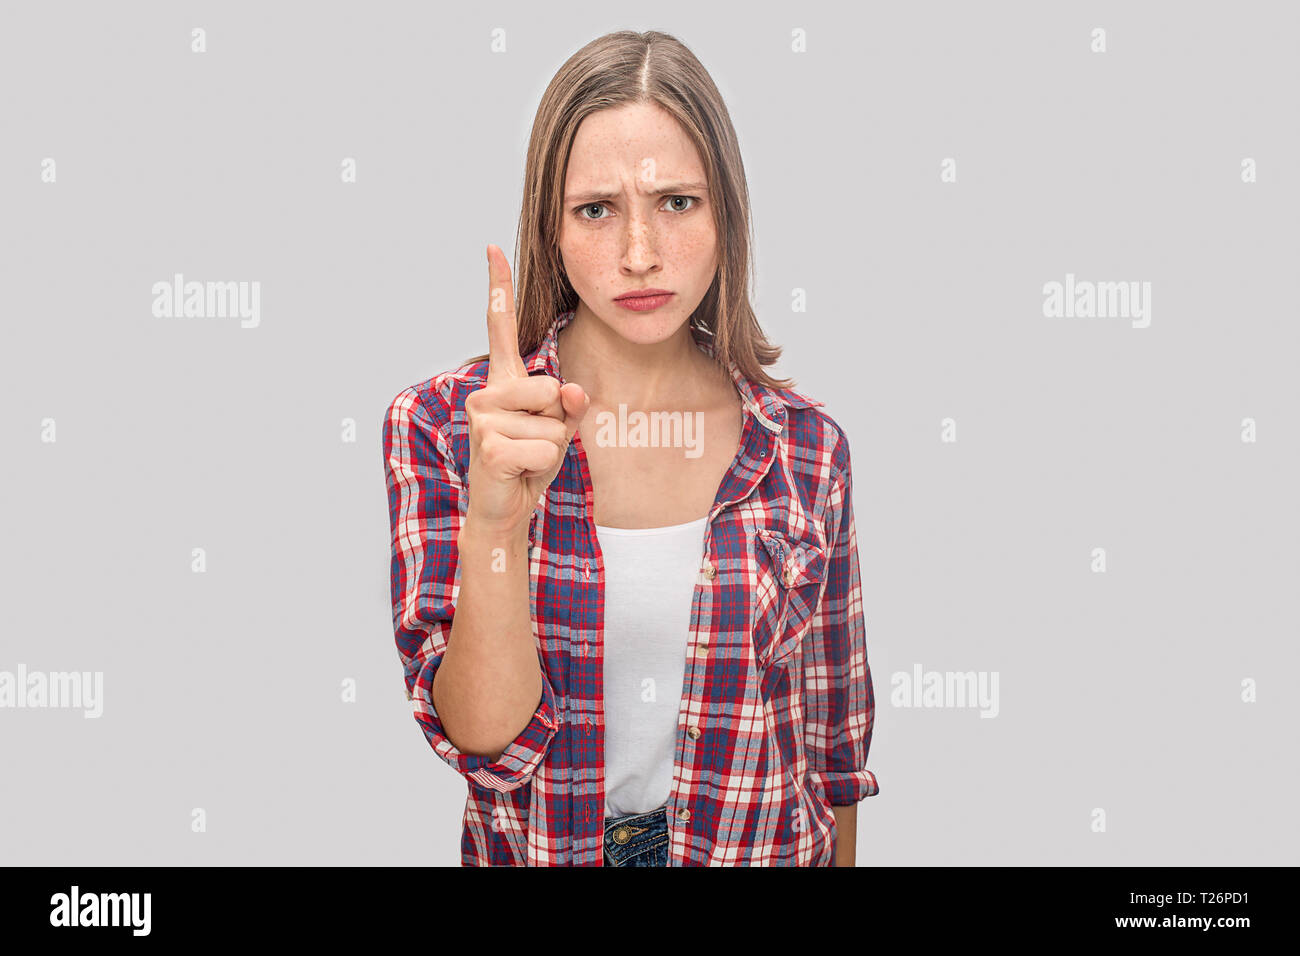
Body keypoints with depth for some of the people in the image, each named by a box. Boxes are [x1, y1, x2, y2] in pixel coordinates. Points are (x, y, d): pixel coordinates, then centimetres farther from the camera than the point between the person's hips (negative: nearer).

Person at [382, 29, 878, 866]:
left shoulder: (806, 448, -11)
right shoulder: (438, 428, -15)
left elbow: (836, 739, -1)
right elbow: (487, 741, -22)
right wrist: (494, 526, -36)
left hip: (761, 847, 1)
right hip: (533, 851, 0)